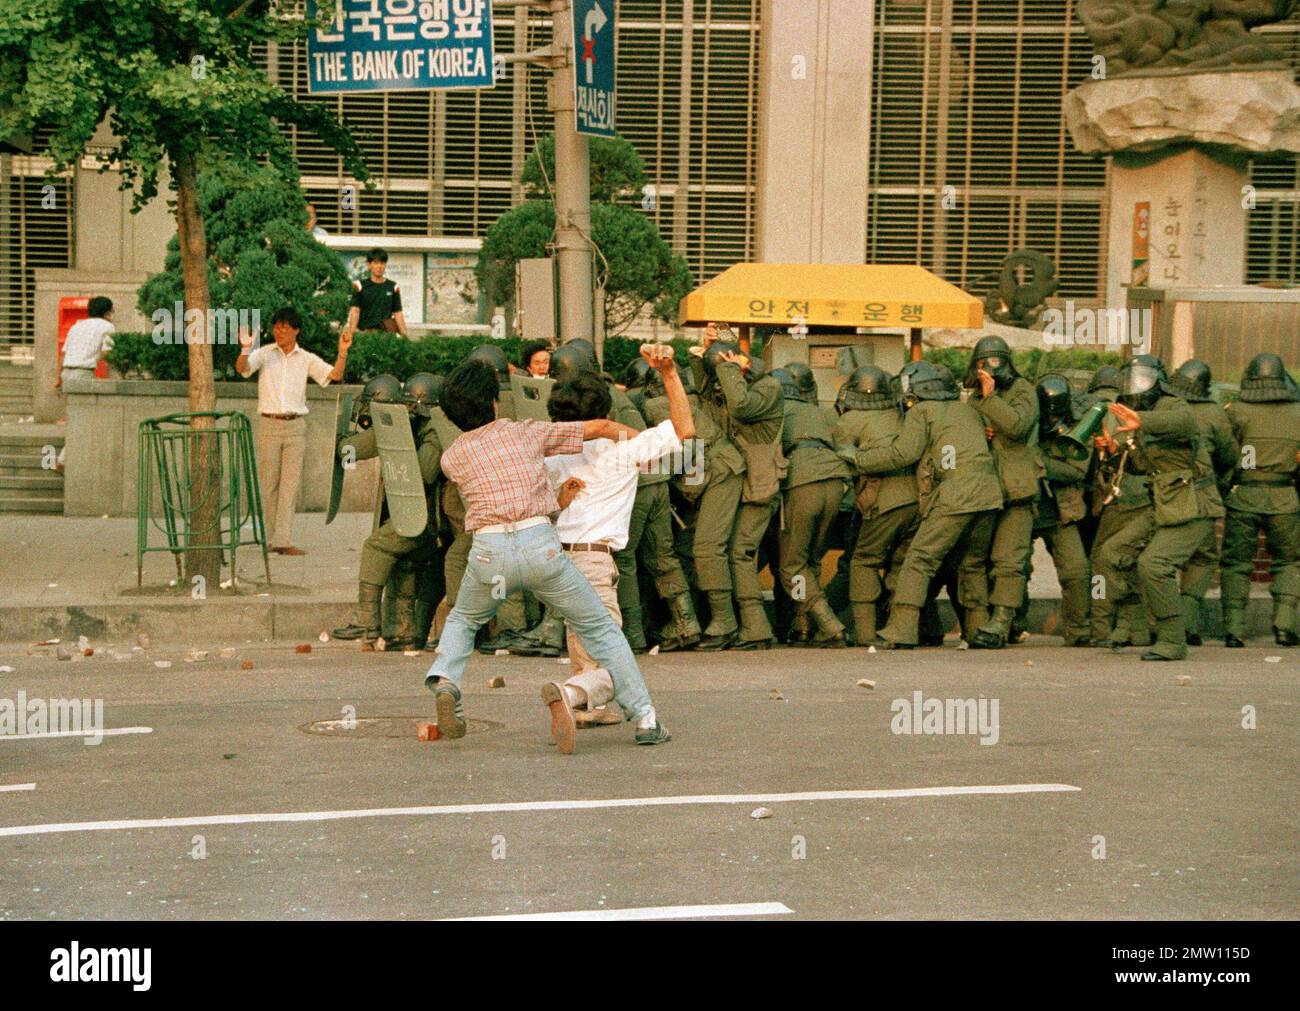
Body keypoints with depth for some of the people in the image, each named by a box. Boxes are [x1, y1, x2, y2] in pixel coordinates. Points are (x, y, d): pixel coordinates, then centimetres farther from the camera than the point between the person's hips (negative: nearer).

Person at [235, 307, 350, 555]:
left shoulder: (307, 359, 8)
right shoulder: (264, 354, 3)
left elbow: (335, 375, 1)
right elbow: (242, 368, -13)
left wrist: (342, 353, -15)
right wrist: (245, 349, -33)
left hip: (295, 426, 1)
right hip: (268, 424, -1)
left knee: (290, 482, -5)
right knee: (268, 483, 2)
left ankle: (283, 540, -8)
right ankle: (270, 538, 10)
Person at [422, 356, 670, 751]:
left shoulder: (451, 458, 15)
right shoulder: (527, 432, 13)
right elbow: (600, 428, 17)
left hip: (489, 550, 1)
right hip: (540, 543, -1)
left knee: (462, 621, 28)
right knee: (600, 628, 12)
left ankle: (444, 678, -1)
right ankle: (645, 718, 7)